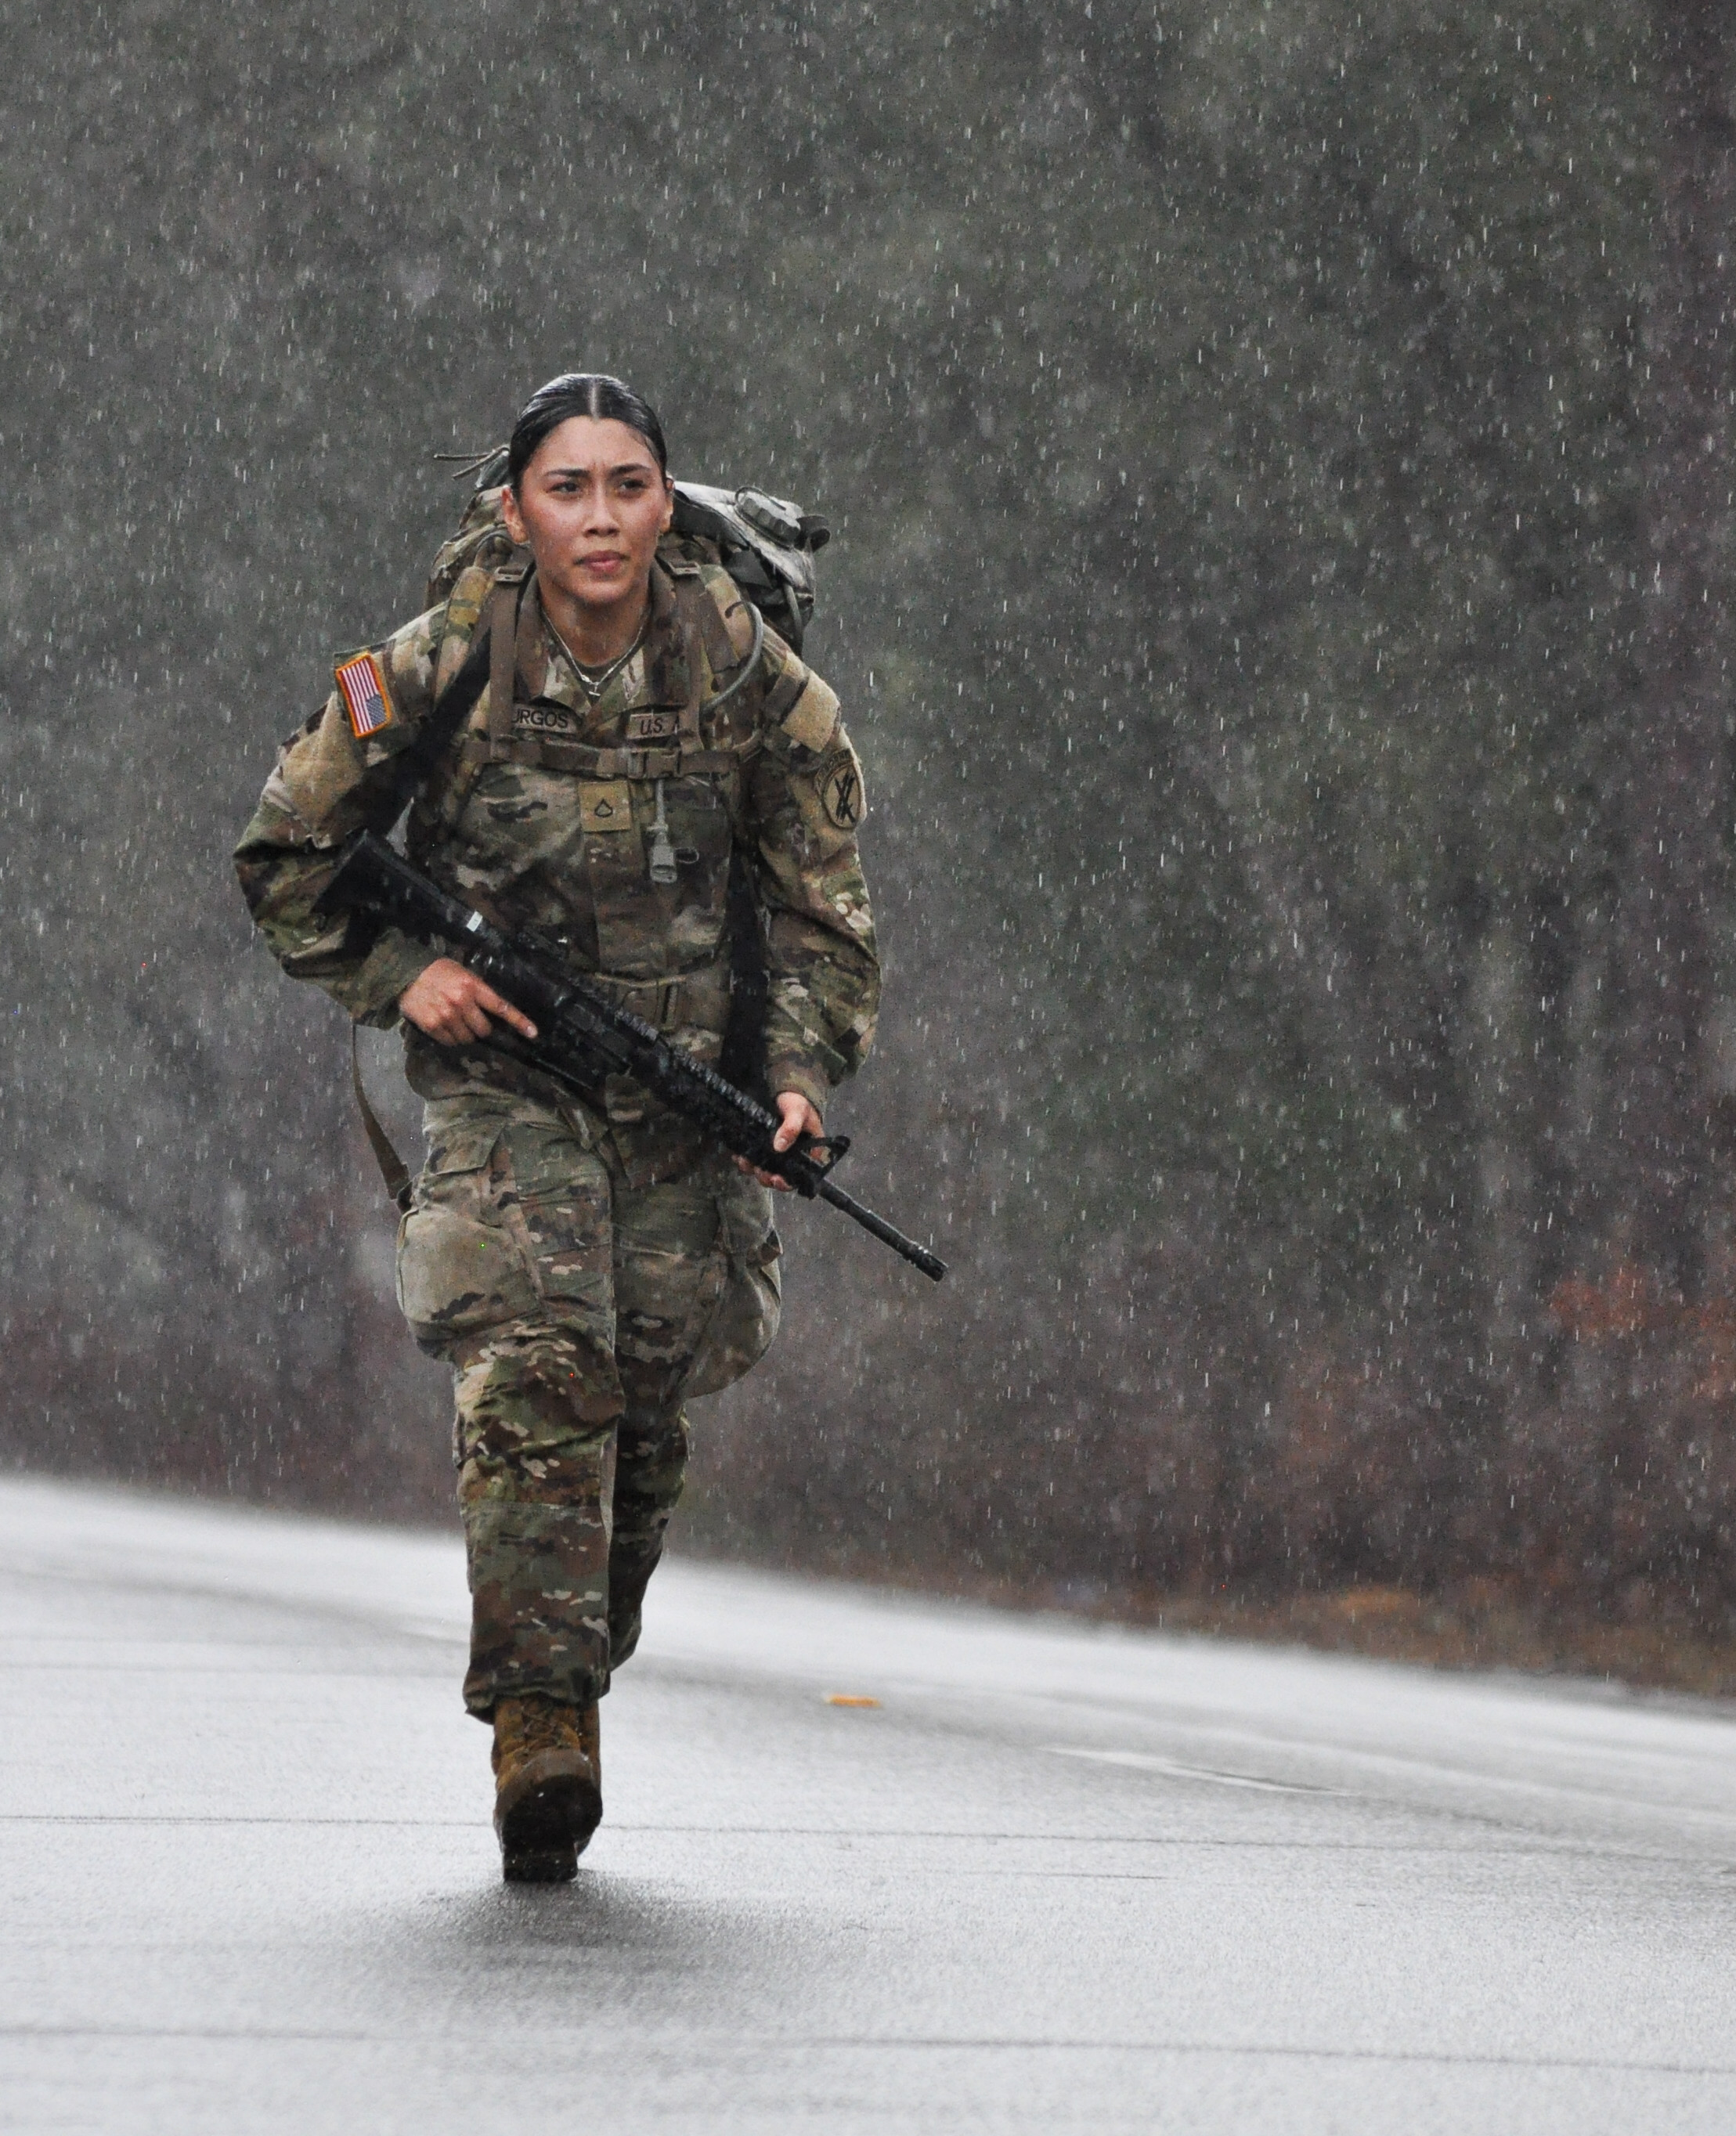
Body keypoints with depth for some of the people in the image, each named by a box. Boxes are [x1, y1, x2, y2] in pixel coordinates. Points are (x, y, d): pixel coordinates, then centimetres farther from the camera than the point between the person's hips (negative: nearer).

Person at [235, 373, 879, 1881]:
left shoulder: (740, 670, -7)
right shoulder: (438, 670, -11)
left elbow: (821, 895, 4)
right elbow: (285, 861, 3)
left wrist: (804, 1071, -8)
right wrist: (397, 974, -10)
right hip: (500, 1069, -2)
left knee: (646, 1415, 4)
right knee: (534, 1373, -21)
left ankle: (577, 1672, 25)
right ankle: (542, 1728, -23)